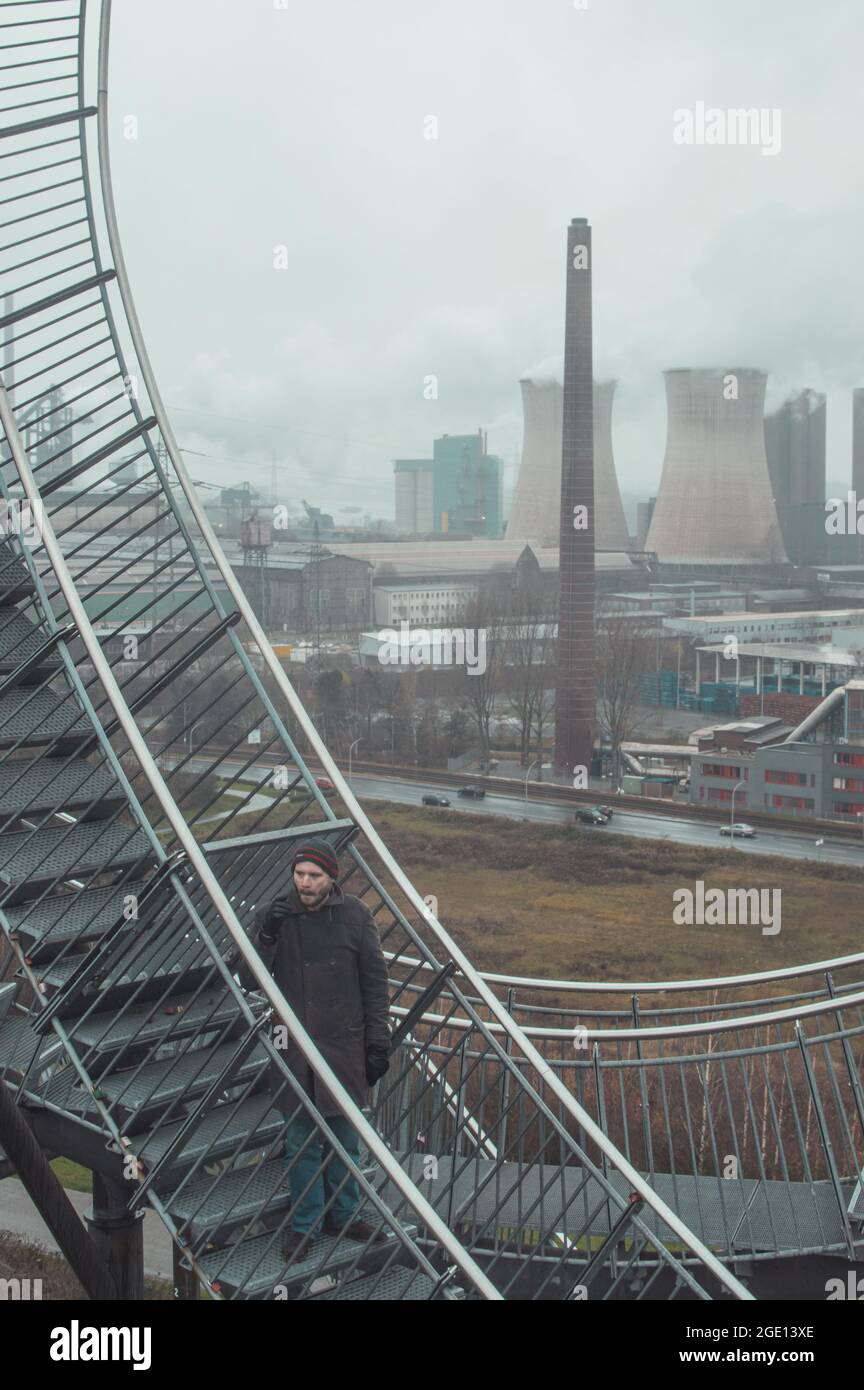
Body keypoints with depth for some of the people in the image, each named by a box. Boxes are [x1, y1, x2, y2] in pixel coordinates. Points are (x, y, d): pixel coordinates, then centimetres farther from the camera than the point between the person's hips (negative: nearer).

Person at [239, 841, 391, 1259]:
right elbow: (249, 981, -4)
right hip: (293, 1051, 0)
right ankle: (305, 1224, 23)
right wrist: (267, 935, -19)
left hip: (344, 1047, 0)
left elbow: (375, 983, 2)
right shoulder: (272, 914, -3)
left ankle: (343, 1215, 30)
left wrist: (378, 1043, 0)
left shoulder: (355, 915, -4)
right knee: (301, 1142, 9)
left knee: (345, 1138, 13)